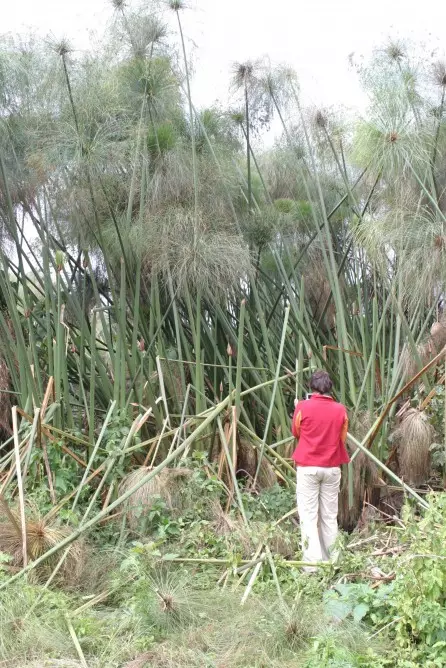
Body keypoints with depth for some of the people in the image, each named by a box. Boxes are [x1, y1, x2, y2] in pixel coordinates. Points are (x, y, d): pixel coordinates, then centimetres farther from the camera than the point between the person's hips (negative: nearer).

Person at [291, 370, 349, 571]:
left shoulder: (303, 407, -7)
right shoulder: (340, 410, -1)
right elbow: (342, 438, 10)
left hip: (308, 468, -2)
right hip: (332, 469, 3)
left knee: (309, 516, 0)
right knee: (330, 516, 11)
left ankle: (312, 563, -5)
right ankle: (330, 561, 17)